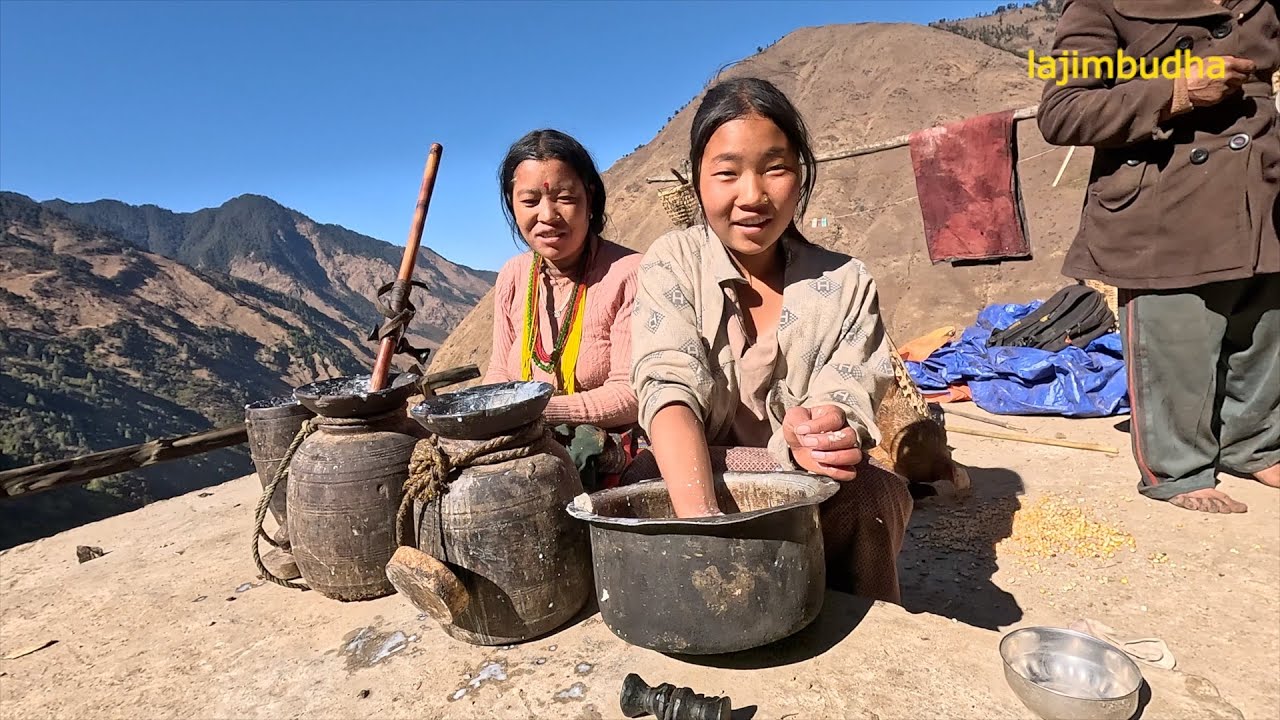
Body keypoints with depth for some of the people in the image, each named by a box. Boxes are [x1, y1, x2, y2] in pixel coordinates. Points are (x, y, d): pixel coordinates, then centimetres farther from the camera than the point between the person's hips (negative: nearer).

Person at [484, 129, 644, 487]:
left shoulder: (628, 274, -13)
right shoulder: (512, 277, 7)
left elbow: (632, 394, -16)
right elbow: (500, 373, 13)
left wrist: (540, 410, -26)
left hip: (612, 455, -5)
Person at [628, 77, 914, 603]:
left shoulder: (846, 285, 0)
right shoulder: (671, 265, -4)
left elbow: (849, 408, -11)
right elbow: (669, 390, -20)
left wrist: (818, 438, -38)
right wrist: (700, 518, -38)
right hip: (687, 484, -1)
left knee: (874, 494, -28)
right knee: (641, 480, -31)